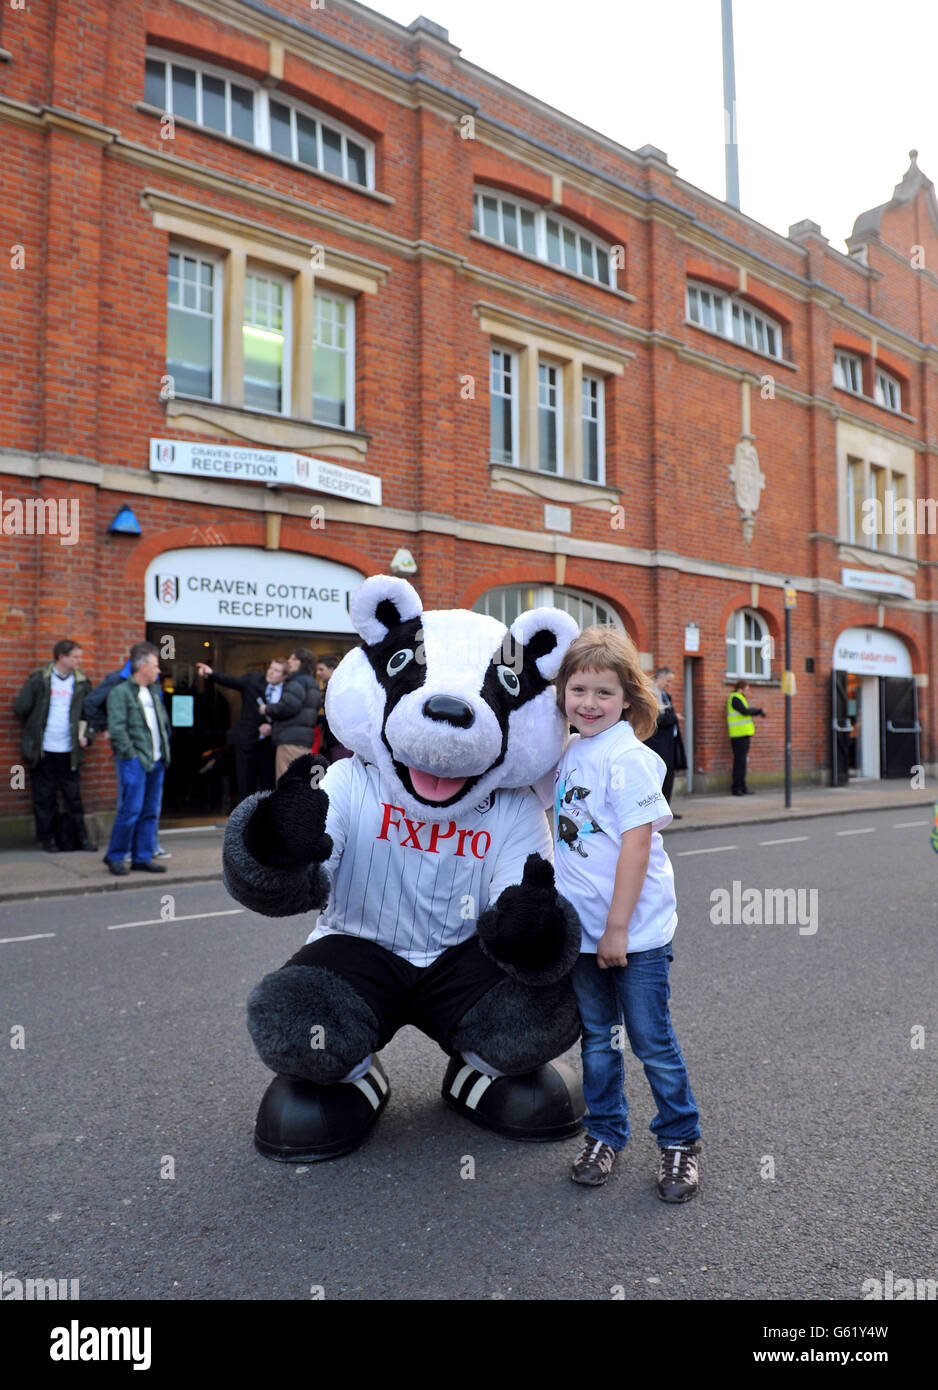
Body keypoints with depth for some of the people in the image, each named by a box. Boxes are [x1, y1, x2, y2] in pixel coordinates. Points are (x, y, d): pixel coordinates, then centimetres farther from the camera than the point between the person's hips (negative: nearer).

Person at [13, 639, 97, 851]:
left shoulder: (82, 683, 6)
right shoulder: (38, 680, -3)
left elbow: (88, 713, 15)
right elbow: (21, 708, 3)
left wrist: (84, 734, 2)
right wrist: (35, 731, 9)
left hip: (69, 750, 2)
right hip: (43, 750, -2)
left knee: (73, 796, 4)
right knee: (44, 797, 5)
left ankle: (79, 838, 11)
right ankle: (48, 838, 15)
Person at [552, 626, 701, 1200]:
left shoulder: (630, 758, -16)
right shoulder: (570, 752, 5)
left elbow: (637, 842, -19)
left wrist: (618, 927, -18)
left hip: (636, 931, -6)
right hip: (583, 928, 6)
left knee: (652, 1040, 7)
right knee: (598, 1039, 17)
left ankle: (680, 1141, 26)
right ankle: (605, 1135, 33)